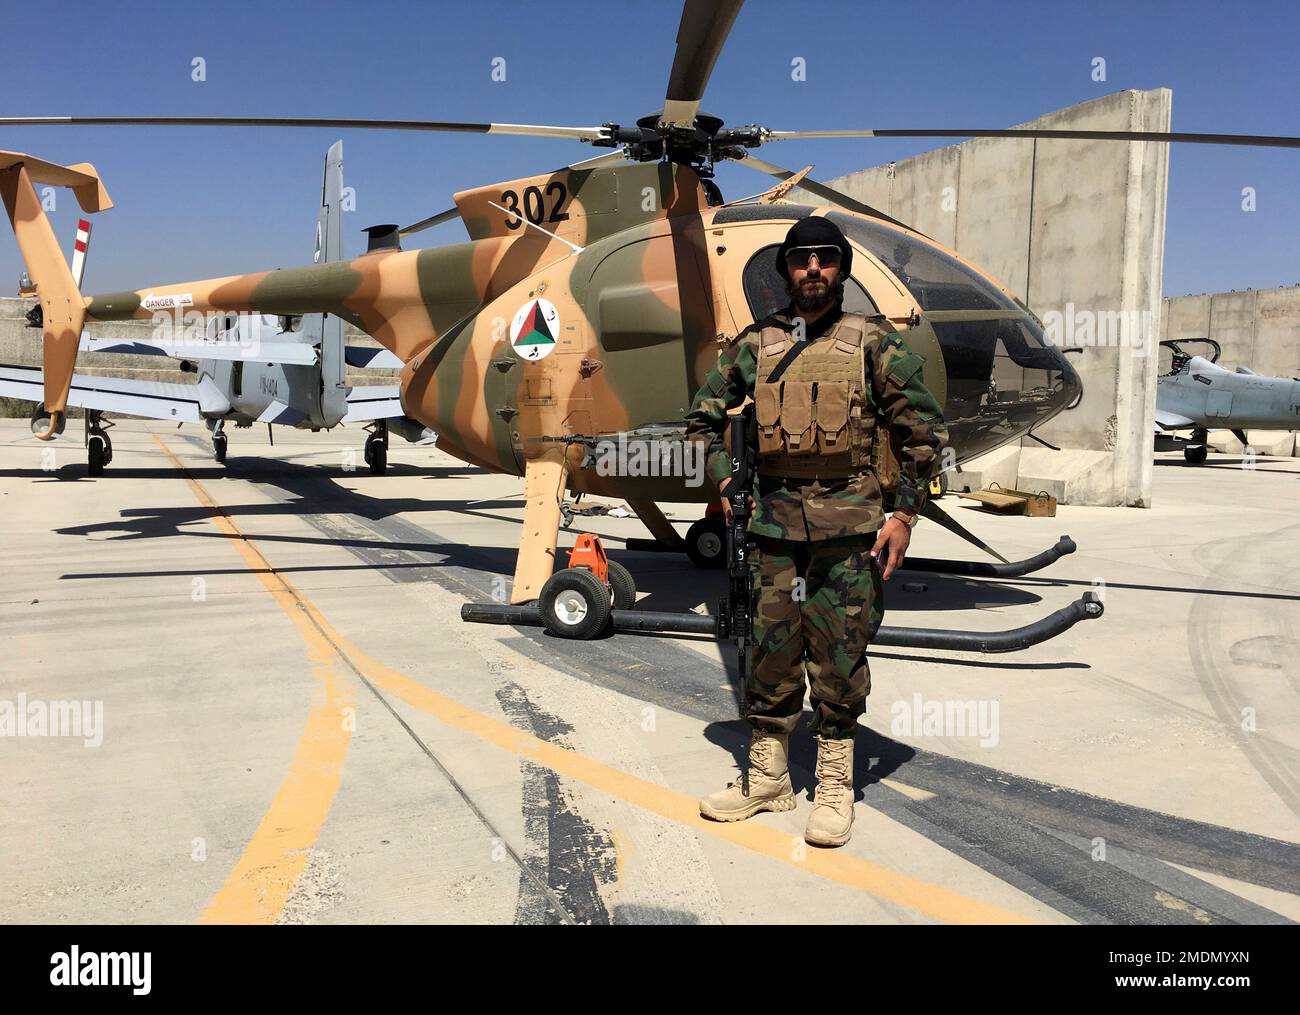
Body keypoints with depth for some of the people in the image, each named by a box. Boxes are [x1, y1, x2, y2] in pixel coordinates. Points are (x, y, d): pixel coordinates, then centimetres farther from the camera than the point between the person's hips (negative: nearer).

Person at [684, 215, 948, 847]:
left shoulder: (873, 342, 2)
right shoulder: (755, 344, 9)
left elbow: (922, 430, 2)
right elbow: (704, 418, 17)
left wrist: (904, 514, -4)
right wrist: (726, 484, 4)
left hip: (849, 525, -2)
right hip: (774, 520, 3)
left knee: (838, 657, 3)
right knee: (770, 652, 9)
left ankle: (835, 787, 18)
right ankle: (767, 777, 24)